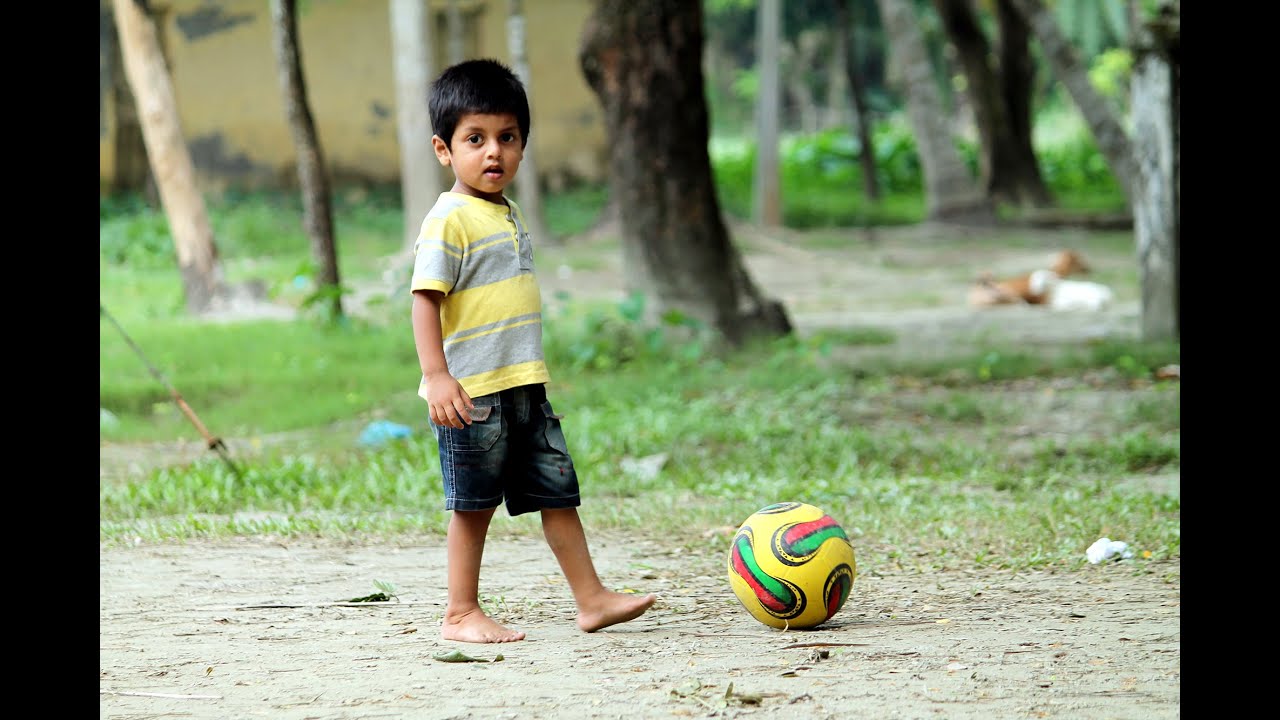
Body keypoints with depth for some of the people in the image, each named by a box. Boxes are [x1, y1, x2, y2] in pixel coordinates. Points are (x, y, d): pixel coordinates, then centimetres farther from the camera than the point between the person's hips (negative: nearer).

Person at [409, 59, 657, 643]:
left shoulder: (508, 214, 14)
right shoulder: (449, 221, -13)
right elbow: (426, 298, -18)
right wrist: (437, 376, -26)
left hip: (524, 387, 9)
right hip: (471, 393, -8)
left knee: (558, 491, 10)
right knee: (473, 505, 0)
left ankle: (590, 597, 16)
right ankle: (461, 614, 9)